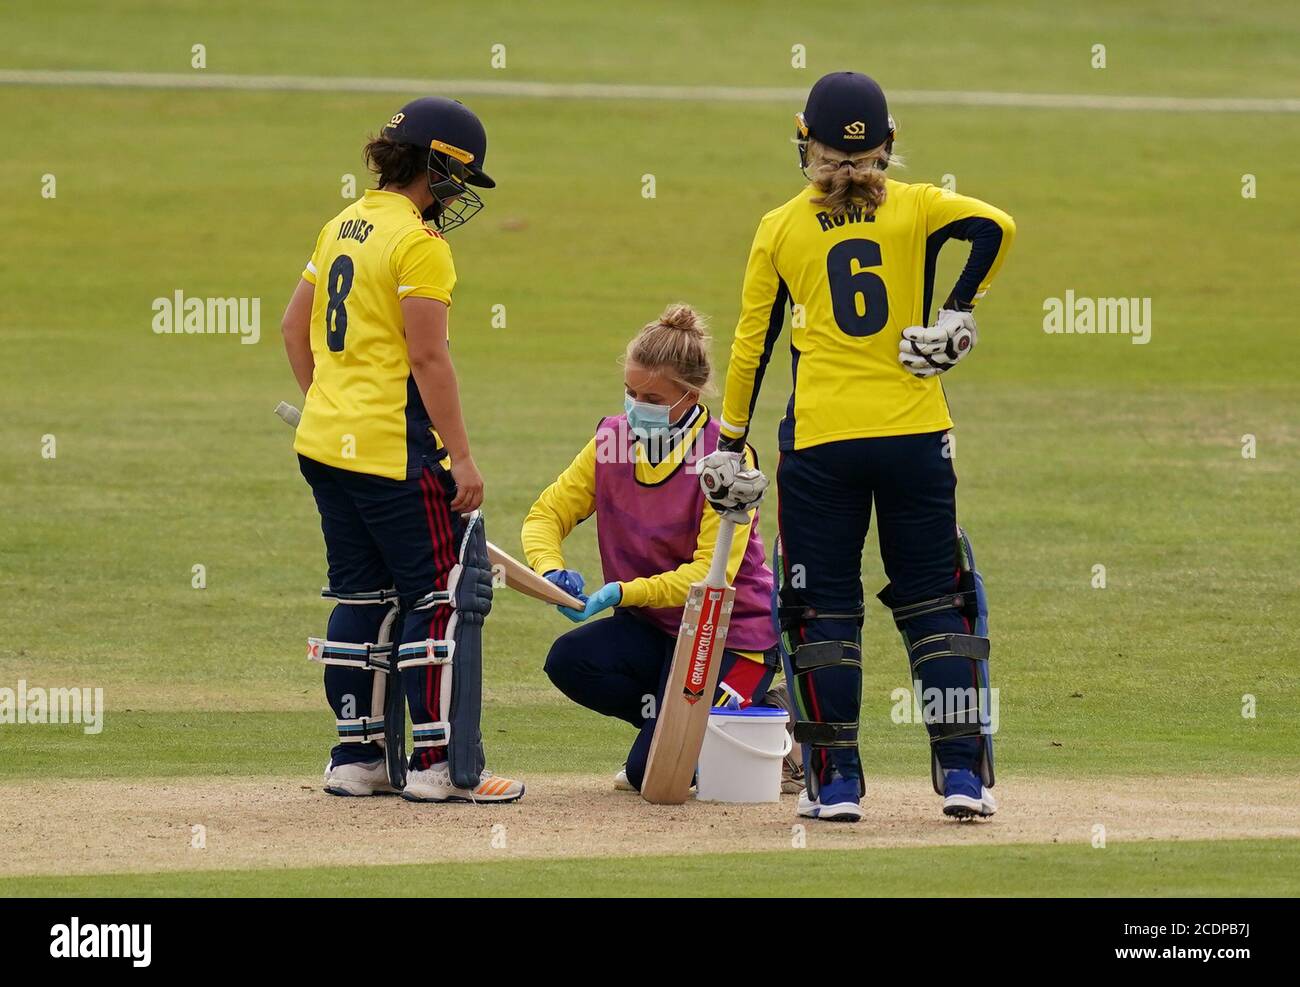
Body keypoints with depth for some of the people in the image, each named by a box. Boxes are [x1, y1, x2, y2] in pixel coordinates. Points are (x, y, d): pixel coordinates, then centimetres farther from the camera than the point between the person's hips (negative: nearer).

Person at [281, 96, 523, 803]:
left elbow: (294, 326, 19)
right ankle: (442, 765, -3)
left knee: (365, 598, 15)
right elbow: (428, 359, -18)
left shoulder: (343, 227, 12)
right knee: (448, 593, -2)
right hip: (395, 450, -9)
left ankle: (357, 758, 18)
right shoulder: (421, 245, -14)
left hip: (325, 444, 9)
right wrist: (460, 456, -16)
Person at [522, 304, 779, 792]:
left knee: (653, 770, -17)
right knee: (570, 661, -25)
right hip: (651, 627, 6)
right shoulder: (612, 439, -1)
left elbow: (712, 573, -22)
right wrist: (552, 570, -23)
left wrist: (625, 592, -34)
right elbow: (547, 514, 0)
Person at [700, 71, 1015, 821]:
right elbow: (995, 226, -18)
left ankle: (837, 780, 4)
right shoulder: (914, 208, 2)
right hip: (914, 434, 1)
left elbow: (751, 344, 4)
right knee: (935, 602, 8)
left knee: (823, 610, 7)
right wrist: (958, 311, -10)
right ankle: (964, 774, 2)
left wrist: (730, 446, 10)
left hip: (819, 442, 0)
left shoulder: (779, 230, 3)